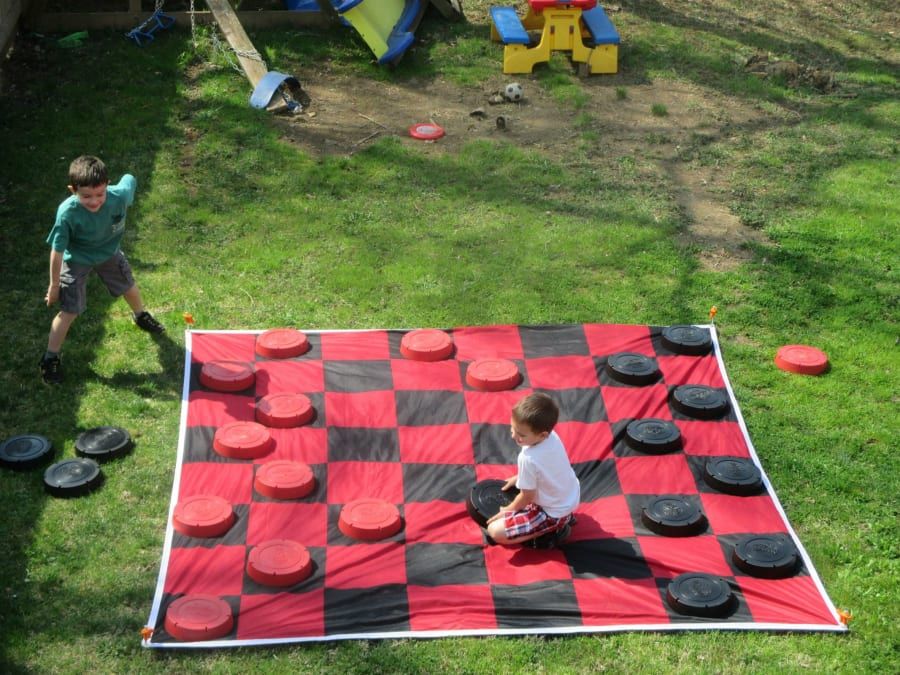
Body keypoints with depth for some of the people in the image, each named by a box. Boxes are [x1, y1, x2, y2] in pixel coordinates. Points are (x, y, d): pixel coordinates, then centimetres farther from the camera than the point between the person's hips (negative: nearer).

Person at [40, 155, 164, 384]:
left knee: (128, 287, 26)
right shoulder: (67, 213, -40)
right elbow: (57, 250, -27)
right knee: (69, 312, -3)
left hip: (109, 252, 4)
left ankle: (141, 316, 59)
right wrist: (54, 284, -16)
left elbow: (129, 179, -10)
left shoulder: (119, 196, -36)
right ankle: (50, 359, 16)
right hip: (77, 261, -3)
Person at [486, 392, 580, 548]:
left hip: (553, 513, -8)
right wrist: (518, 478, 15)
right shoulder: (551, 435, -14)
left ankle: (551, 531, -4)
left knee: (494, 531, -10)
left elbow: (527, 497, -17)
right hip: (570, 498, 8)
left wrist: (508, 510, 1)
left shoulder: (528, 459, -35)